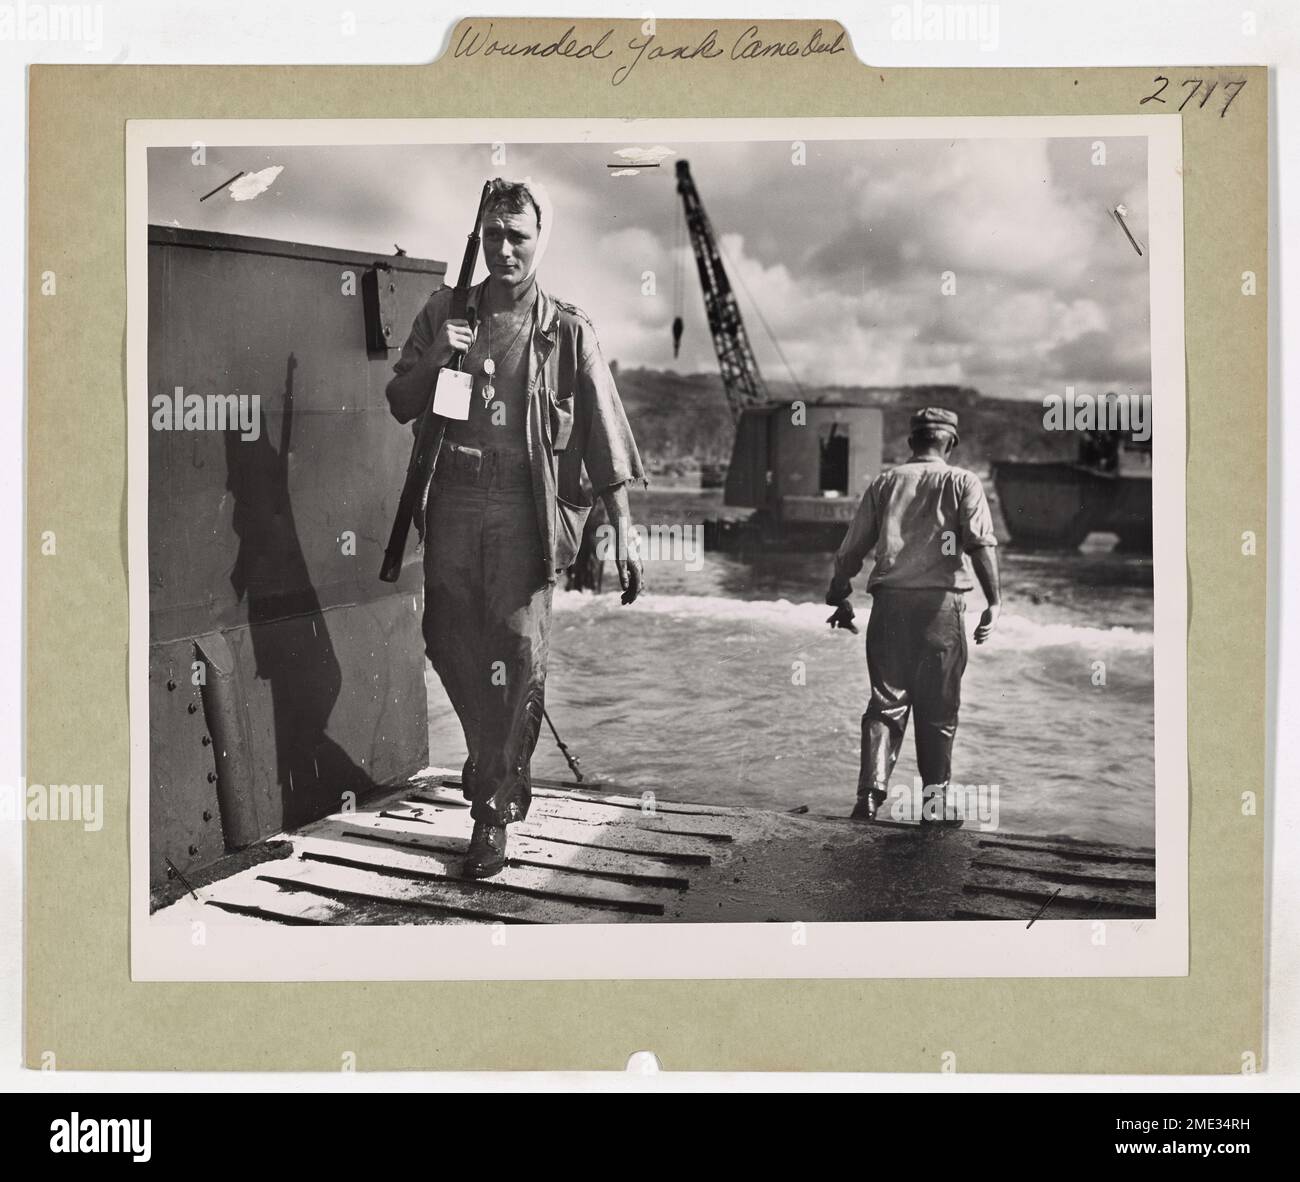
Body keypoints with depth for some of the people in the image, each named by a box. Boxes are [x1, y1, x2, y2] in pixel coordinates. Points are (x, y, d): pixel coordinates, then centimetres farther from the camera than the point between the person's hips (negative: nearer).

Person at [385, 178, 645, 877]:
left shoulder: (567, 332, 1)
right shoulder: (444, 314, 10)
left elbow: (606, 436, -1)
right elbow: (400, 406, 14)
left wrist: (623, 531, -8)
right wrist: (434, 360, -7)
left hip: (523, 509, -3)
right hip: (453, 499, 4)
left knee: (521, 653, -5)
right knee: (448, 637, 10)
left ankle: (496, 809, 5)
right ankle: (488, 756, 37)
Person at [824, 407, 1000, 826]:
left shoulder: (884, 482, 13)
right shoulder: (963, 482, 6)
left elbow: (850, 550, 11)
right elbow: (981, 543, -9)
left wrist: (839, 599, 21)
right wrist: (994, 601, -11)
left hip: (889, 602, 2)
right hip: (941, 602, -2)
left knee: (886, 701, 7)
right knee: (938, 707, 7)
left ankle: (871, 791, -3)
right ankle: (934, 800, 10)